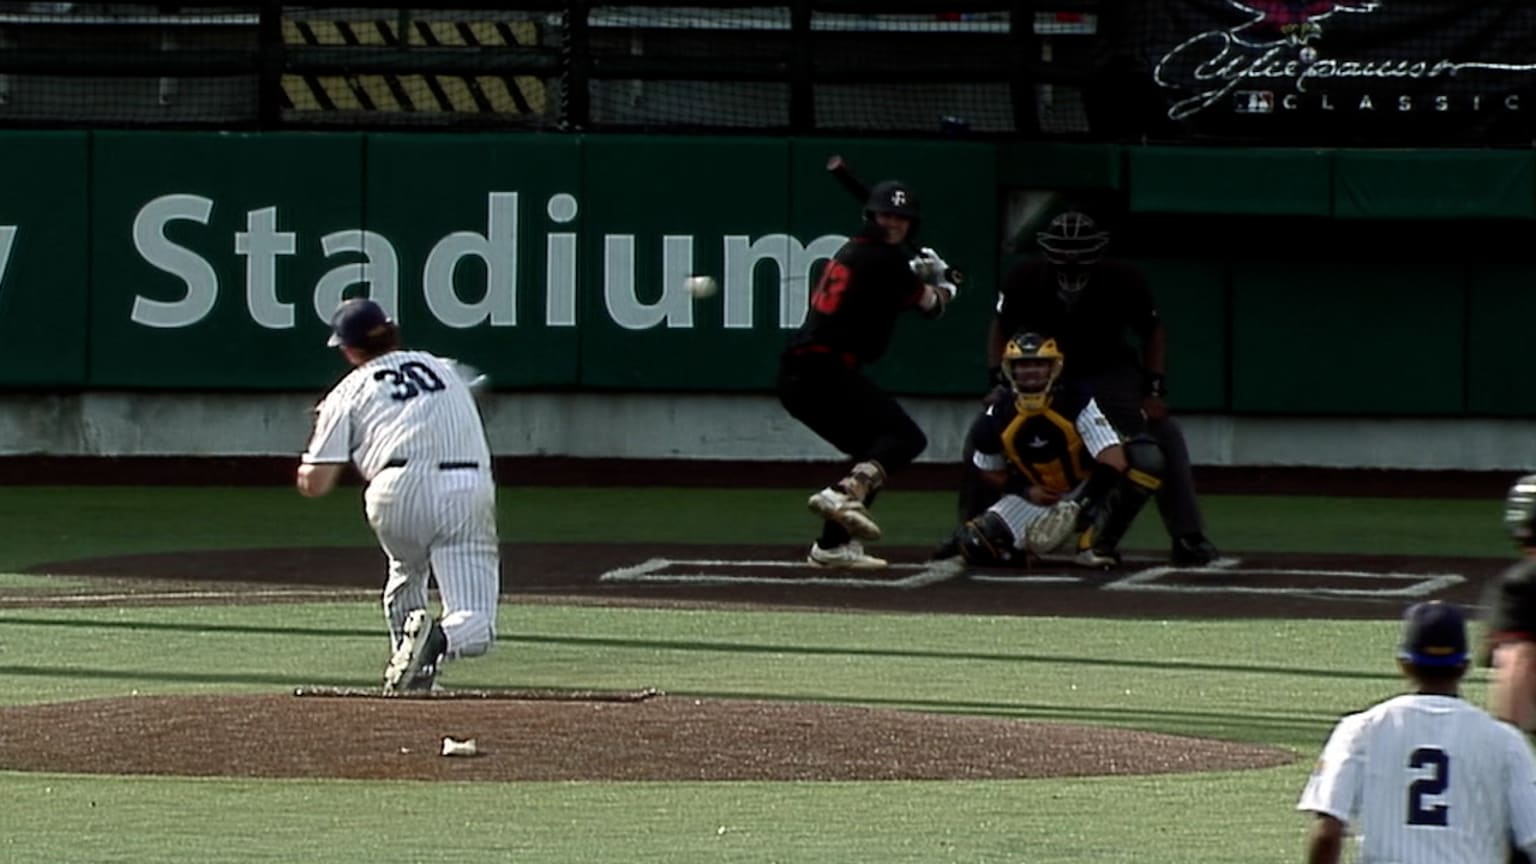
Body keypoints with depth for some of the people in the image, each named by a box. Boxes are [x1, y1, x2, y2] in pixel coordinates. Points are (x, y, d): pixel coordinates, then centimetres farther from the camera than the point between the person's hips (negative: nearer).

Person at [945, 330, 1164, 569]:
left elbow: (1114, 460, -30)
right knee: (974, 543, -25)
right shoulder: (996, 422, -12)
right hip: (1036, 497, 1)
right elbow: (991, 472, 7)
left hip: (1086, 490, -1)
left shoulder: (1076, 403, -21)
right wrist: (1026, 491, -11)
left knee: (1147, 457, -30)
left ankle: (1097, 543, -26)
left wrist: (1080, 505, -36)